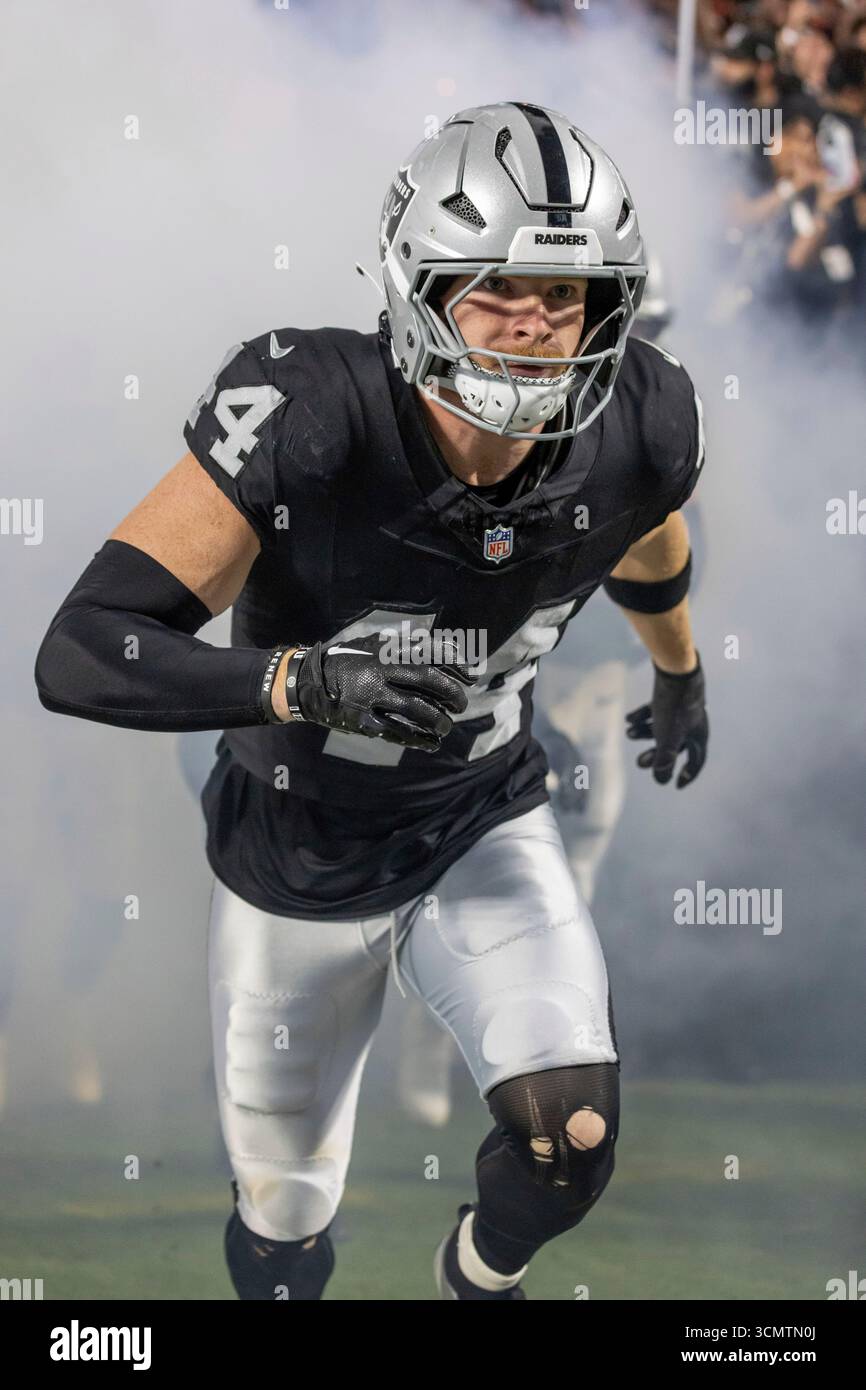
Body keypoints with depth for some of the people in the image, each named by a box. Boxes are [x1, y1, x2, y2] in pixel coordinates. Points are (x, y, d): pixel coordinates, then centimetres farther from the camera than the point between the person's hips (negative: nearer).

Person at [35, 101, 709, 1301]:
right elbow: (82, 655, -38)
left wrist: (681, 679, 27)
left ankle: (483, 1273, 18)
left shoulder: (635, 434, -21)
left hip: (488, 828, 2)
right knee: (288, 1222, 13)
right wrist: (310, 681, -51)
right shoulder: (310, 422, -35)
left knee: (572, 1136, -17)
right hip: (300, 860, -2)